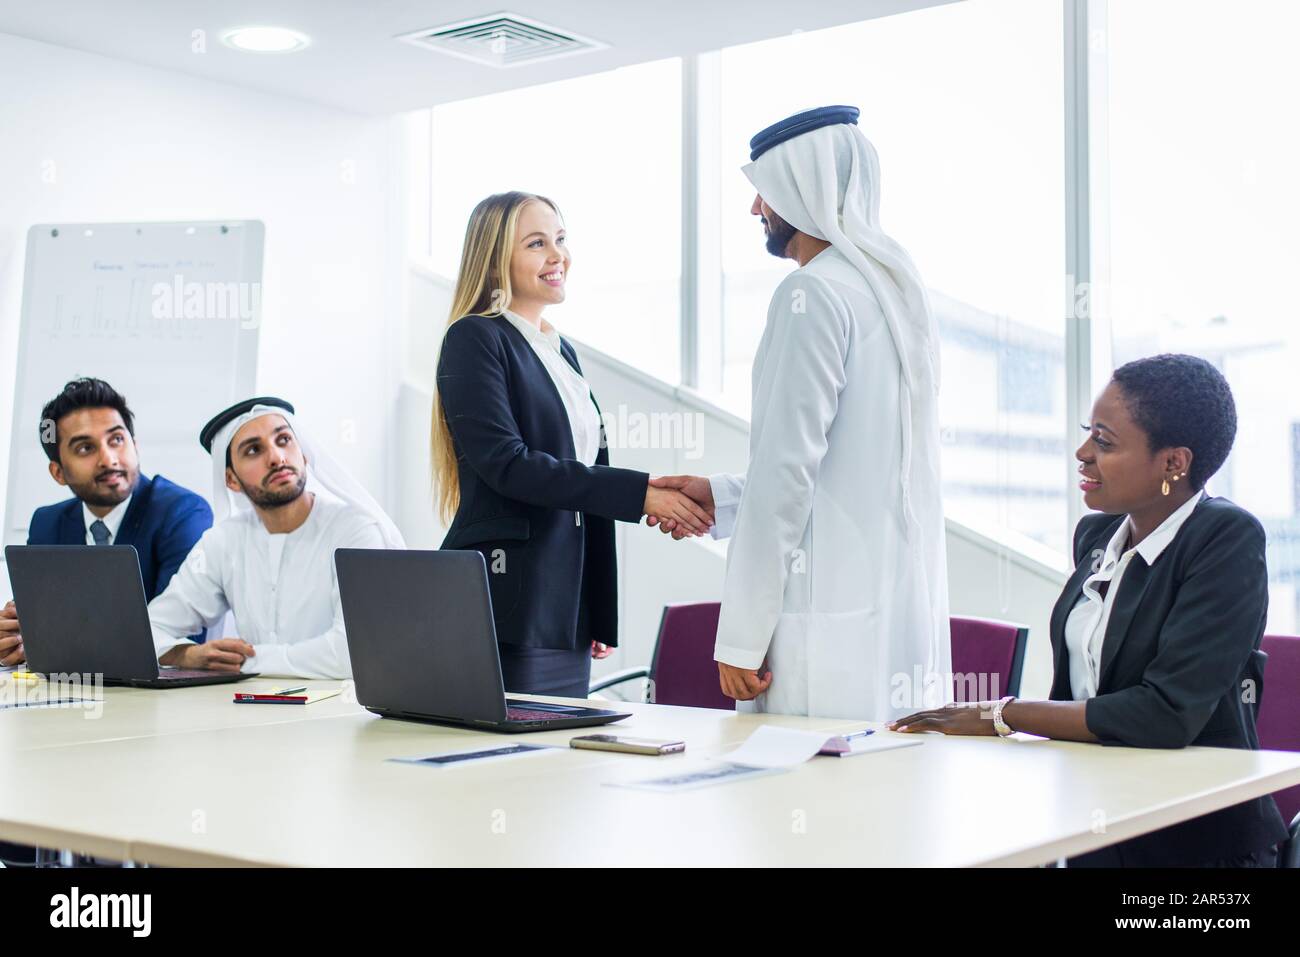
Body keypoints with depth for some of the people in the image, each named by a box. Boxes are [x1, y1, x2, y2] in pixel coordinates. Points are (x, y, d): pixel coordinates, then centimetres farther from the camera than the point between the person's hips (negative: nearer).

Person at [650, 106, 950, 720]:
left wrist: (740, 637, -13)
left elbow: (787, 469, -16)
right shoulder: (895, 285, 16)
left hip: (833, 623, -9)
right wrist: (721, 496, 21)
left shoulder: (813, 295, -12)